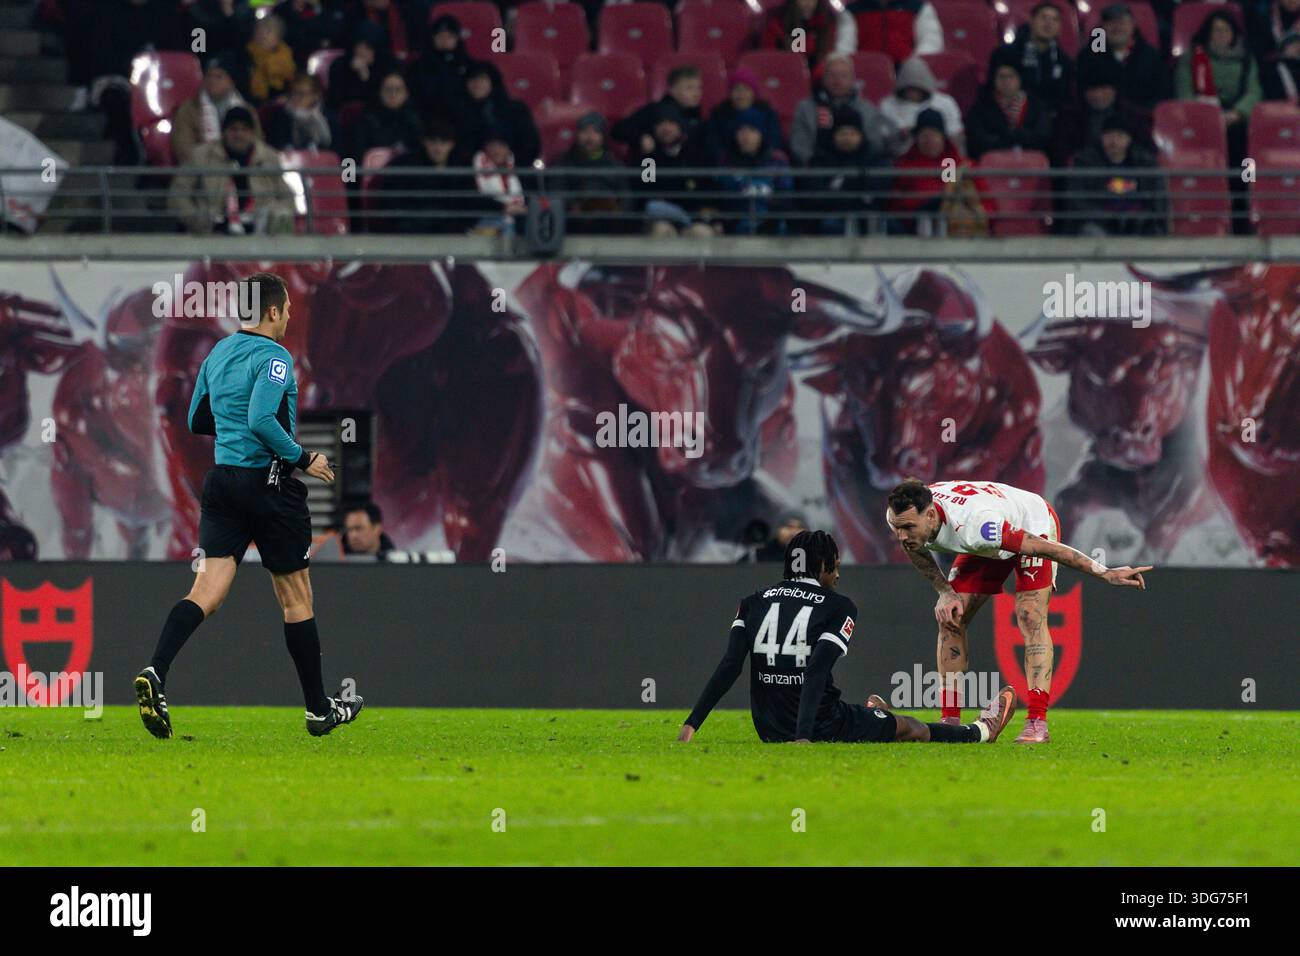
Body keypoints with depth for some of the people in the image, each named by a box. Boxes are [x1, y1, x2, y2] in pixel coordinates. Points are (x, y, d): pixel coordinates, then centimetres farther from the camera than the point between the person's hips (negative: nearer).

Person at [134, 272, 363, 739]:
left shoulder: (217, 354, 12)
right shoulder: (273, 357, -13)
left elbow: (197, 420, 20)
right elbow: (261, 421, -25)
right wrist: (303, 459, -14)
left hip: (222, 481, 6)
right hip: (269, 486, -6)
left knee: (207, 590, -3)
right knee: (296, 596, 8)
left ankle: (155, 673, -28)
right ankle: (319, 709, 18)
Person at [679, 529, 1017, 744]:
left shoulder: (753, 603, 5)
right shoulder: (838, 607, -6)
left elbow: (729, 667, -6)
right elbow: (816, 672, -19)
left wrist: (692, 725, -11)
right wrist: (804, 737, -27)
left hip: (770, 731, 4)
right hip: (822, 727, -4)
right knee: (910, 727, 23)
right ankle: (982, 732, 45)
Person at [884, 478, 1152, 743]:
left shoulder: (973, 524, -45)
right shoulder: (899, 518, -26)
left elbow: (1048, 548, -38)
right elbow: (916, 552, 1)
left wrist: (1105, 573, -34)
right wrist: (945, 592, -12)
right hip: (985, 548, 7)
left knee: (1030, 616, -23)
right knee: (950, 617, -3)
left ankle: (1037, 723, -28)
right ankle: (950, 720, 4)